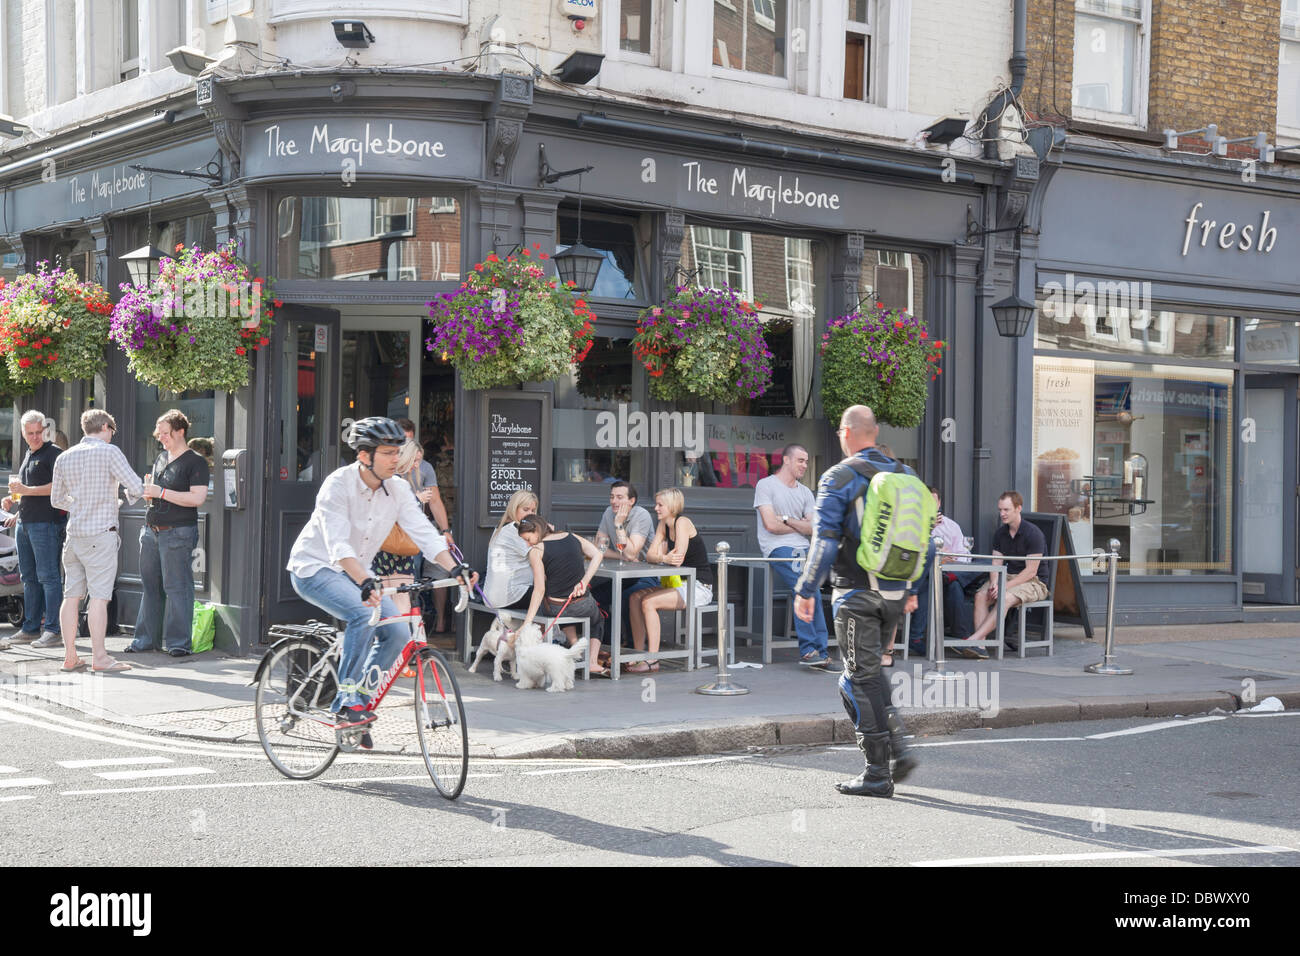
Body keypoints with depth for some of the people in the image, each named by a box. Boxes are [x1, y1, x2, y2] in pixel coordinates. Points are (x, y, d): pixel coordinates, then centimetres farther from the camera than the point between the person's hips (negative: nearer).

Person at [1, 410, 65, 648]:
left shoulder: (54, 453, -7)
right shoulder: (28, 455, 20)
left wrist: (27, 490, -19)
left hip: (46, 522, -9)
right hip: (24, 523, 9)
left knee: (48, 576, -9)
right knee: (29, 577, 11)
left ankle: (53, 630, -9)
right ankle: (30, 628, 17)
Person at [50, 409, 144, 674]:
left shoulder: (64, 458, 12)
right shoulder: (110, 452, -6)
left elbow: (56, 499, 20)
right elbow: (136, 487, -11)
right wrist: (130, 497, 11)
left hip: (74, 532, 6)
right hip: (101, 532, -6)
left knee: (71, 595, 7)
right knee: (99, 596, -6)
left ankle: (70, 656, 9)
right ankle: (99, 657, -6)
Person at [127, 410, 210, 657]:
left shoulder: (195, 461, -6)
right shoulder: (161, 458, 17)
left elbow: (197, 498, -17)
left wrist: (160, 492, -17)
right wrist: (147, 492, 4)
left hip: (178, 532, -8)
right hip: (152, 530, 8)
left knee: (177, 588, -6)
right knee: (150, 586, 10)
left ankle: (178, 642, -2)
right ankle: (146, 639, 18)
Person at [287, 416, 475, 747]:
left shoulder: (398, 491, -5)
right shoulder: (338, 484, -23)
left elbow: (424, 533, -12)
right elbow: (338, 545, -35)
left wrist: (456, 569, -29)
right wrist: (365, 583, -50)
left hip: (354, 574, 6)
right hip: (314, 569, -6)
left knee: (398, 632, -11)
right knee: (363, 615, -31)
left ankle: (360, 698, 7)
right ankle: (346, 700, -20)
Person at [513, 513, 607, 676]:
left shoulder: (536, 551, -8)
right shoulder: (573, 538, 5)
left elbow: (539, 590, -13)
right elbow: (596, 555, -8)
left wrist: (526, 624, -14)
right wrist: (583, 582, -10)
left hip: (556, 609, -1)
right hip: (583, 606, 1)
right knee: (598, 619, 36)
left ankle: (575, 645, 24)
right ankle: (593, 661, 13)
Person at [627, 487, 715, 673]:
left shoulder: (682, 522, -15)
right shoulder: (664, 524, 11)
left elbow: (678, 560, -23)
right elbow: (649, 556, 1)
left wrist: (661, 557, -5)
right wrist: (663, 558, -21)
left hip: (699, 588, -9)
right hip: (682, 585, 9)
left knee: (648, 602, -21)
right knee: (635, 598, -3)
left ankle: (653, 659, -18)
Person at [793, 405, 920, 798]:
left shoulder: (839, 478, -9)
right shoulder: (905, 476, 10)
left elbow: (825, 539, -15)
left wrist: (806, 590, -11)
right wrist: (912, 589, 20)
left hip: (856, 593, -6)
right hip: (895, 595, 6)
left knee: (860, 680, 0)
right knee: (870, 672, 21)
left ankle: (877, 773, 0)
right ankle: (898, 747, 10)